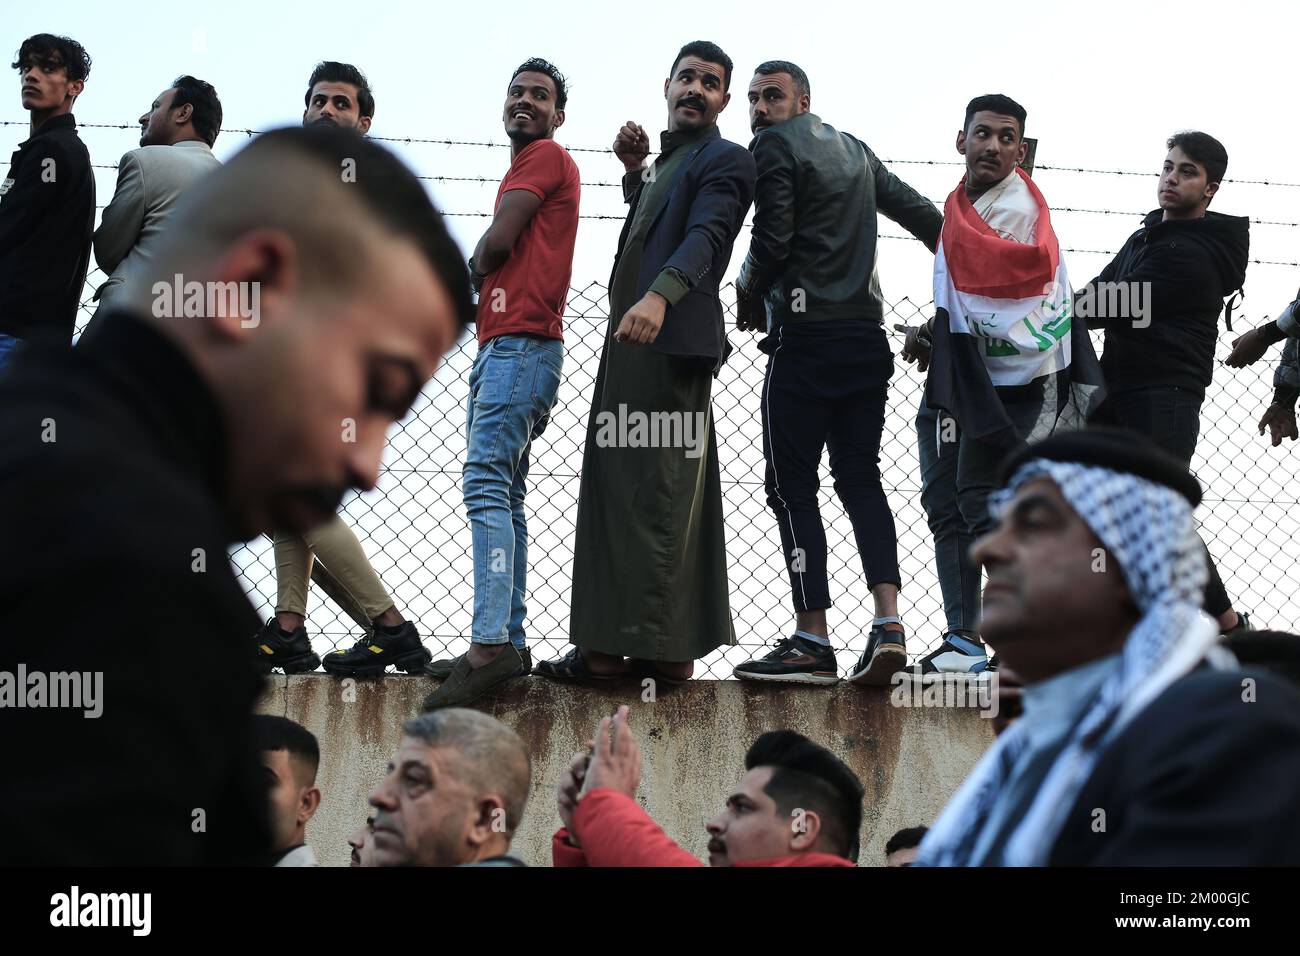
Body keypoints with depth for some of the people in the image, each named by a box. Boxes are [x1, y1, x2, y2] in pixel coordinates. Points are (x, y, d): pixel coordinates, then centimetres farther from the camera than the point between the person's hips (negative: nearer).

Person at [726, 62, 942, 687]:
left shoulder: (775, 147, -2)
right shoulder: (854, 150, 21)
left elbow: (771, 241, -9)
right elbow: (919, 212, 25)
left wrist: (747, 298, 8)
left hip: (806, 335, -7)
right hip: (867, 335, 7)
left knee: (792, 483, -4)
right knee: (861, 478, 6)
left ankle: (812, 640, -11)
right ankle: (888, 619, -12)